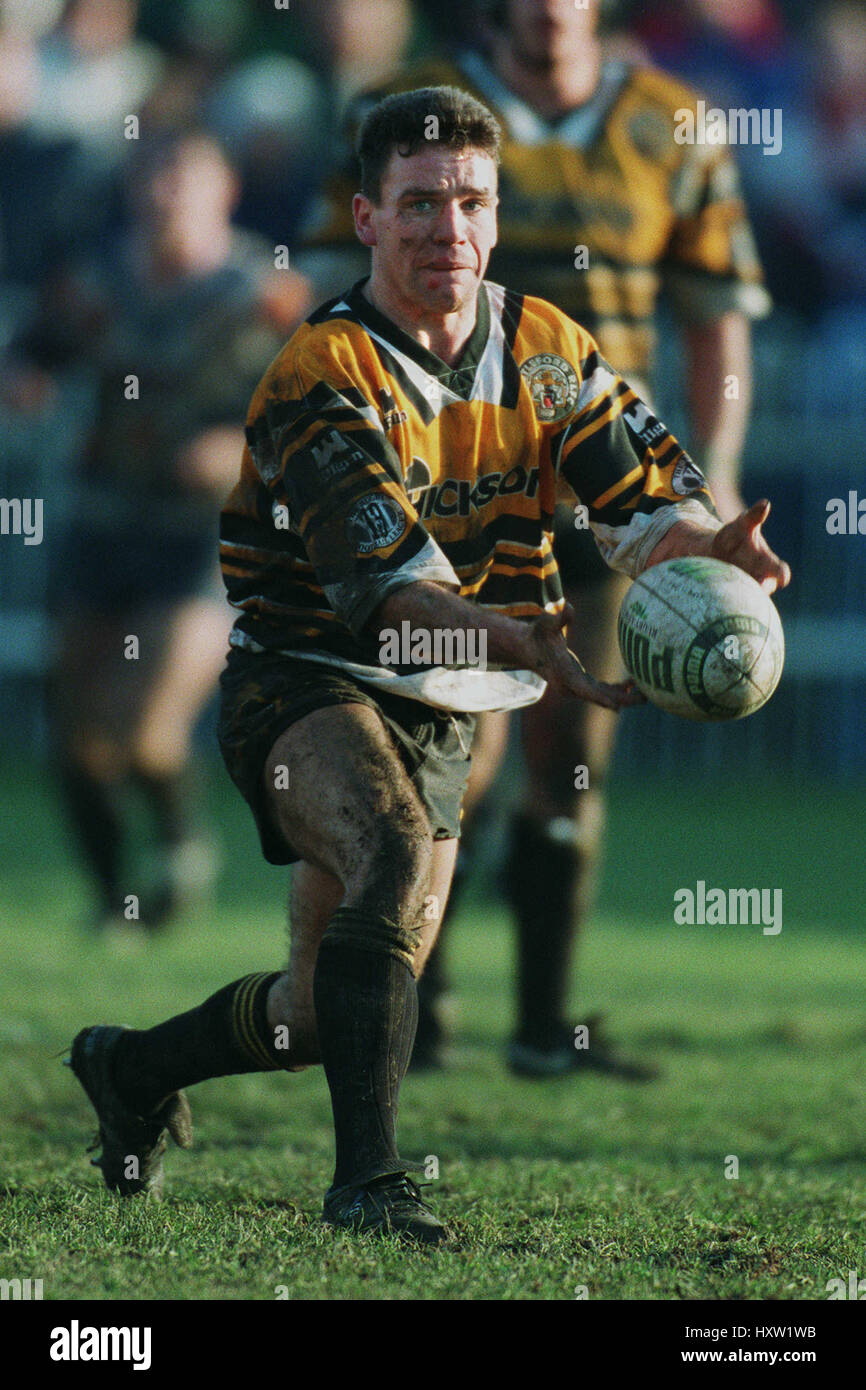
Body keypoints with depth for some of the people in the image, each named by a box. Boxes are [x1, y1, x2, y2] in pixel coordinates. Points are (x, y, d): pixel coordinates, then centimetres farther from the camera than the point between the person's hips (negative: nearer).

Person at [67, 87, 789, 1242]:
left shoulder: (544, 348, -1)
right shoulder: (323, 375, -20)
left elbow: (646, 493, -7)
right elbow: (378, 574, -32)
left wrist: (706, 543, -31)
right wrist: (517, 640, -49)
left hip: (435, 713, 6)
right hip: (305, 686, -6)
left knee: (332, 1007, 11)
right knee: (399, 855, -35)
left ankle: (135, 1069, 39)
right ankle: (367, 1174, -34)